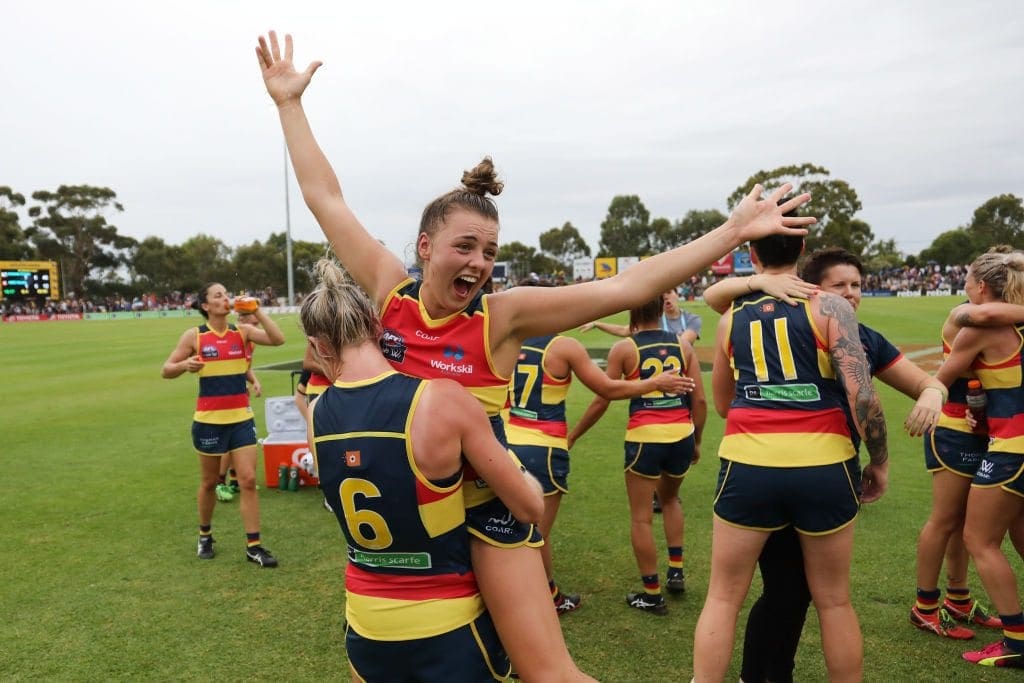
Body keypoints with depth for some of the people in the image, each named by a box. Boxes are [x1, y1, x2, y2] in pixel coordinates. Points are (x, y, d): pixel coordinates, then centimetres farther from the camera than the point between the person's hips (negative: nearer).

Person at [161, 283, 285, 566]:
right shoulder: (194, 335, -4)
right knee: (209, 482, 13)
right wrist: (185, 365, -20)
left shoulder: (242, 331, 1)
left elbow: (278, 339, -13)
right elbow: (166, 370, 0)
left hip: (241, 417, 2)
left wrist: (257, 311, -15)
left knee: (249, 480, -3)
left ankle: (254, 546, 5)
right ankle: (205, 536, 36)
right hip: (209, 420, -1)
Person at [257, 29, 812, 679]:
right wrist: (289, 103, 6)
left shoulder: (502, 316, -14)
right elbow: (326, 198, 0)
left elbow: (625, 288, -18)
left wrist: (733, 231, -20)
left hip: (485, 505, -3)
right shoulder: (390, 293, -7)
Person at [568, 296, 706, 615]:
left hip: (645, 437, -4)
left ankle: (652, 595, 15)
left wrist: (572, 436, 9)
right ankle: (676, 572, 28)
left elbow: (601, 401, -1)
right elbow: (700, 400, 5)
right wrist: (696, 441, 18)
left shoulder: (623, 348, -1)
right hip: (682, 434, 4)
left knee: (641, 517, 9)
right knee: (669, 499, 30)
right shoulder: (683, 345, 7)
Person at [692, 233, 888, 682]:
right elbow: (861, 395, -9)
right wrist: (879, 461, 3)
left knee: (723, 597, 12)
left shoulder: (732, 317, 10)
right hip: (822, 467, -1)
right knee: (833, 601, 17)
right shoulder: (829, 306, 0)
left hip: (749, 465, 1)